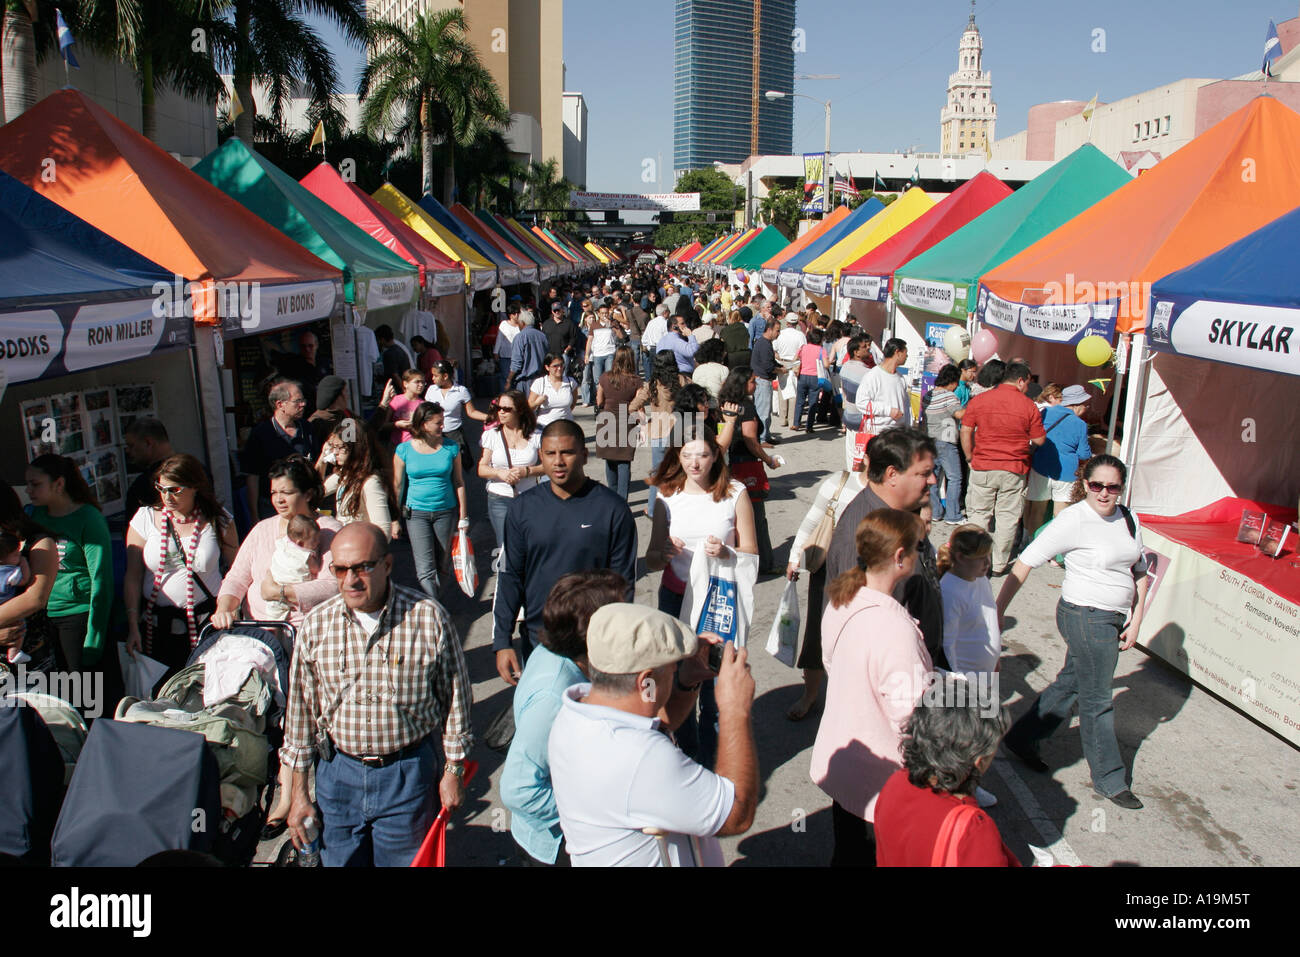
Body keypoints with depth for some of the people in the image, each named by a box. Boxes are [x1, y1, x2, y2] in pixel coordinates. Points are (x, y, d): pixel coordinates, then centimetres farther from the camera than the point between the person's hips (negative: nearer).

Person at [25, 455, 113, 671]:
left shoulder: (88, 518, -11)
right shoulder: (34, 515, 7)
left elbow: (101, 579, -13)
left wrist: (94, 640, -16)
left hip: (79, 612, -6)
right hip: (42, 615, 6)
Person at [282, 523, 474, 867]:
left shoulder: (429, 619, -14)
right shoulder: (316, 626, -7)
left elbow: (455, 699, -3)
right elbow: (300, 710, 3)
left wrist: (453, 772, 2)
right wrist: (298, 792, 6)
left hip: (409, 773, -2)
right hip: (337, 773, 2)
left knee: (405, 859, 13)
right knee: (338, 859, 16)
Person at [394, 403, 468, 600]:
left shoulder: (451, 448, -1)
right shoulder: (404, 450, -4)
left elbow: (458, 482, 4)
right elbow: (397, 485, 2)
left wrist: (463, 516, 3)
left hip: (446, 511, 2)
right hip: (416, 513, -2)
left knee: (442, 566, 10)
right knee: (425, 570, -8)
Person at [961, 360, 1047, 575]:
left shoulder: (978, 400, -1)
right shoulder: (1028, 405, -6)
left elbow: (965, 431, 0)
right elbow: (1039, 440, -2)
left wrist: (970, 458, 10)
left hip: (983, 468, 1)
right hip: (1015, 469, -1)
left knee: (979, 514, 10)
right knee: (1007, 517, 9)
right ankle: (999, 564, 15)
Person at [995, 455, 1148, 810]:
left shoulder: (1128, 520, 4)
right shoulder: (1073, 520, -16)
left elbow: (1140, 572, 14)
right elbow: (1025, 563, -17)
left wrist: (1136, 619, 4)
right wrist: (998, 610, -19)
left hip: (1114, 619, 7)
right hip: (1086, 616, -7)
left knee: (1071, 685, 19)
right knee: (1097, 700, 5)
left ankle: (1021, 739, 35)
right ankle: (1109, 779, 22)